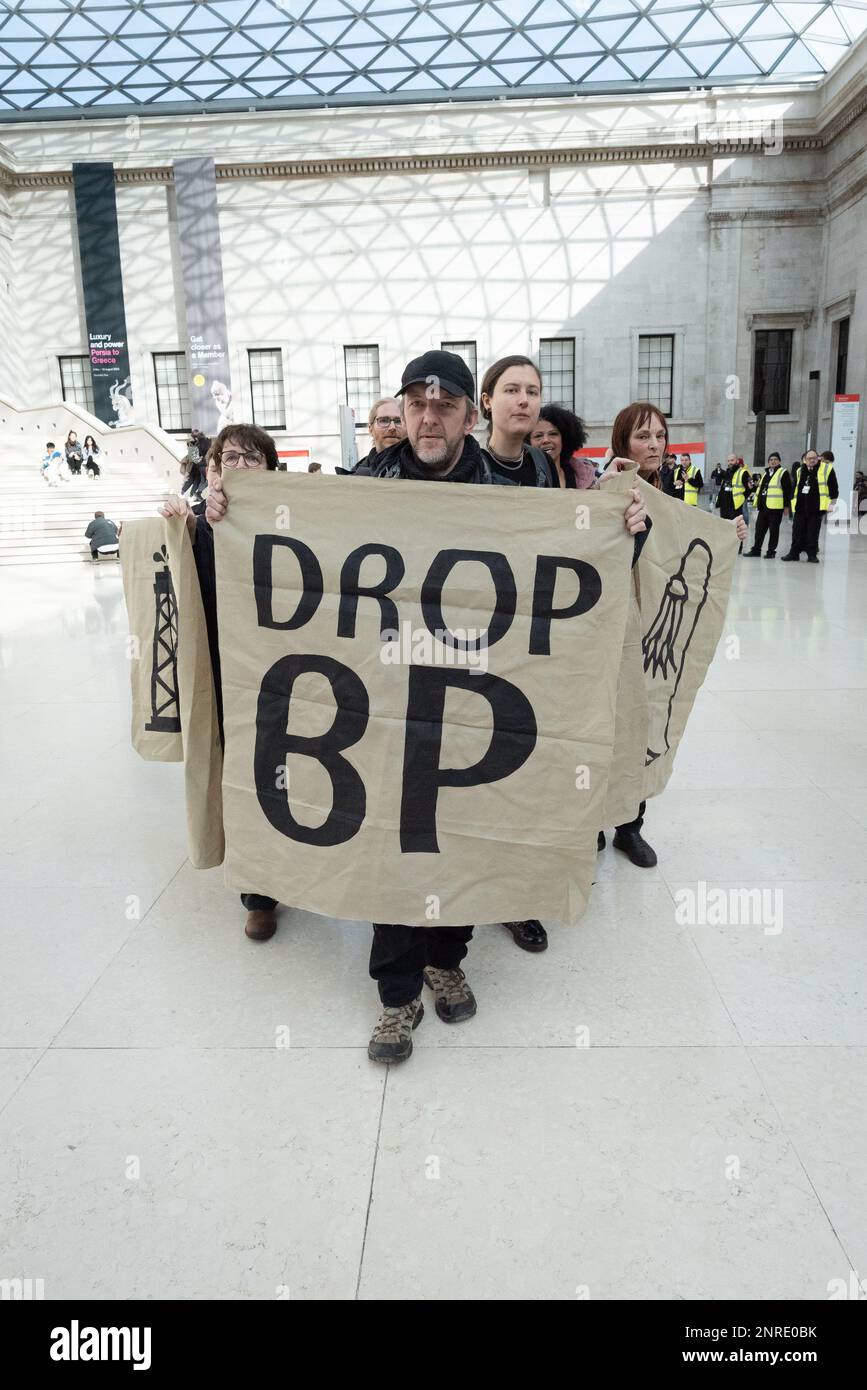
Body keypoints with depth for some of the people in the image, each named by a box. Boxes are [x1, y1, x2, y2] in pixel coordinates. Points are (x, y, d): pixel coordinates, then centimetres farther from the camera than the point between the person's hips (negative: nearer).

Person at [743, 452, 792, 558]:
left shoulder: (783, 473, -4)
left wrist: (786, 505, -12)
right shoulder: (765, 473, 18)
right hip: (763, 506, 7)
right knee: (759, 528, 10)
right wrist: (758, 503, 22)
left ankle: (771, 551, 6)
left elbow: (787, 490, -8)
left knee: (773, 530, 0)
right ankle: (756, 549, 17)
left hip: (775, 507, -7)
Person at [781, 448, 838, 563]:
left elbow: (833, 488, -2)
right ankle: (794, 553, 13)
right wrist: (793, 502, 16)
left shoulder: (826, 469, -1)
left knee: (813, 533, 2)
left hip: (816, 509, -4)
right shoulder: (800, 471, 12)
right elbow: (795, 488, 20)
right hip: (800, 507, 4)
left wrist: (832, 503, -6)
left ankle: (812, 554, 9)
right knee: (797, 532, 5)